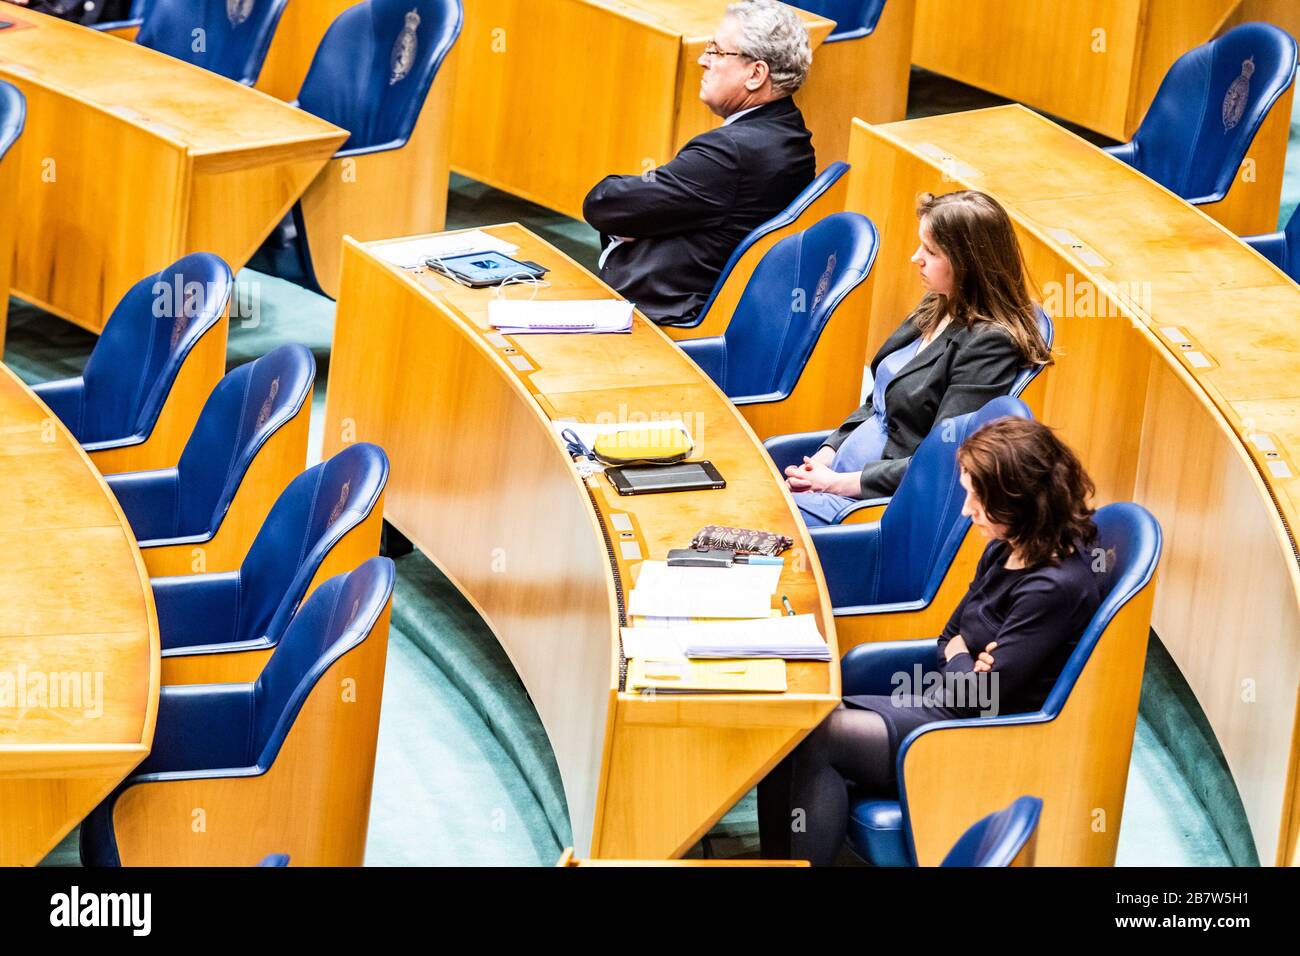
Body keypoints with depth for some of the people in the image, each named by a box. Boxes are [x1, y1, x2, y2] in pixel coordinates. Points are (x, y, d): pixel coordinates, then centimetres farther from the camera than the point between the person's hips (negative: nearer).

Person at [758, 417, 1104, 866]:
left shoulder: (1056, 588, -21)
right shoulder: (1005, 551, 8)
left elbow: (983, 694, -21)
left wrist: (959, 659, 1)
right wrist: (954, 653, -5)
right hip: (943, 704, 9)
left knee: (819, 736, -19)